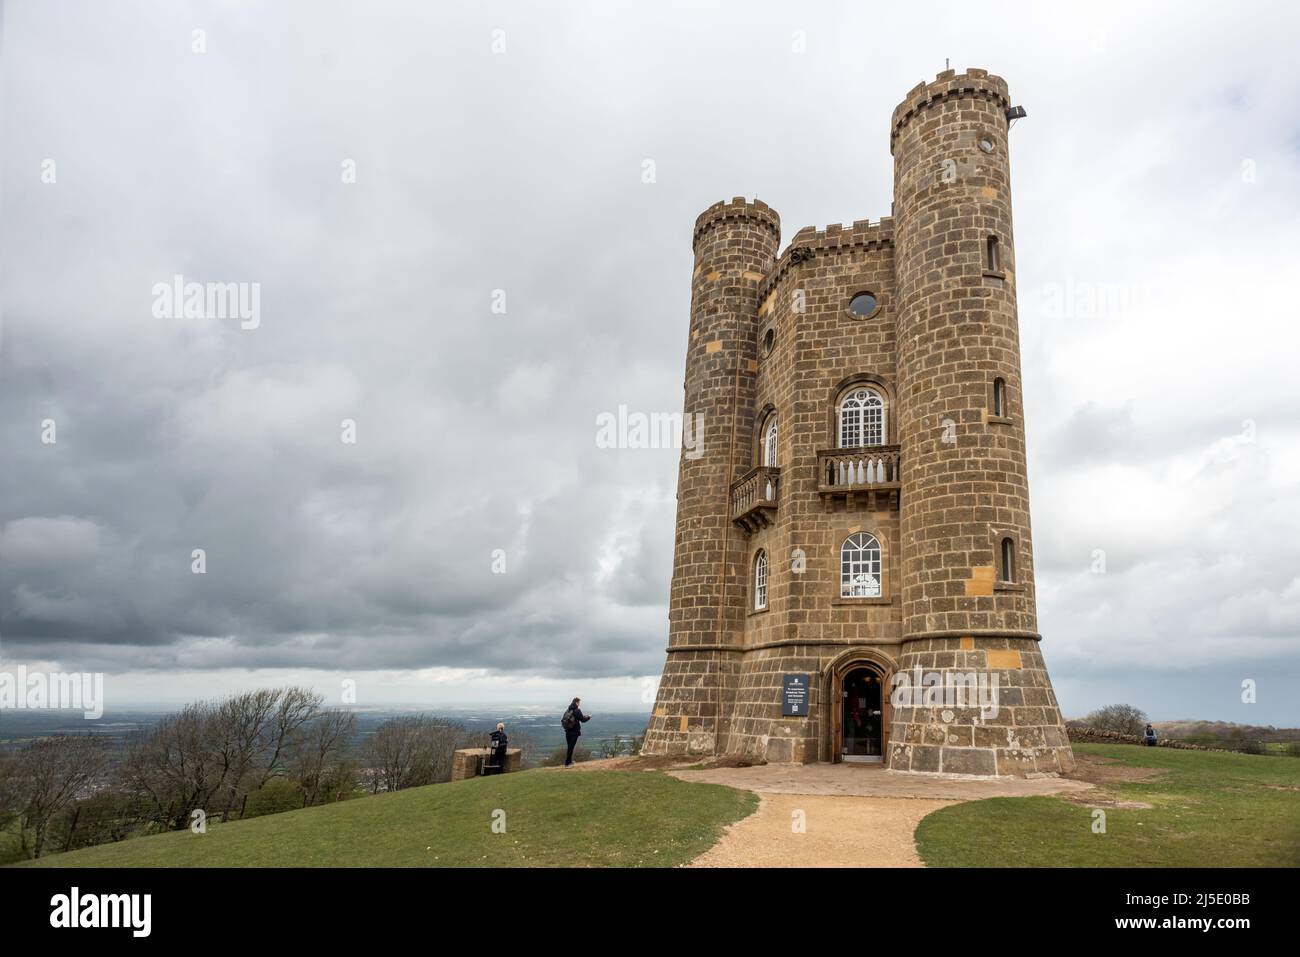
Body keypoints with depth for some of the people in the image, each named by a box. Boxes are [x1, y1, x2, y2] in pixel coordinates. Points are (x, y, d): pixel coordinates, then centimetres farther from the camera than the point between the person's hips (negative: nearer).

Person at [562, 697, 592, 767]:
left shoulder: (567, 710, 4)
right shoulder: (577, 711, -16)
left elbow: (563, 720, 13)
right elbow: (582, 719, -12)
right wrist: (588, 717, 9)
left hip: (567, 731, 6)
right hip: (574, 732, -6)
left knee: (570, 746, 18)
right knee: (571, 747, -1)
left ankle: (569, 761, 28)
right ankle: (567, 763, 1)